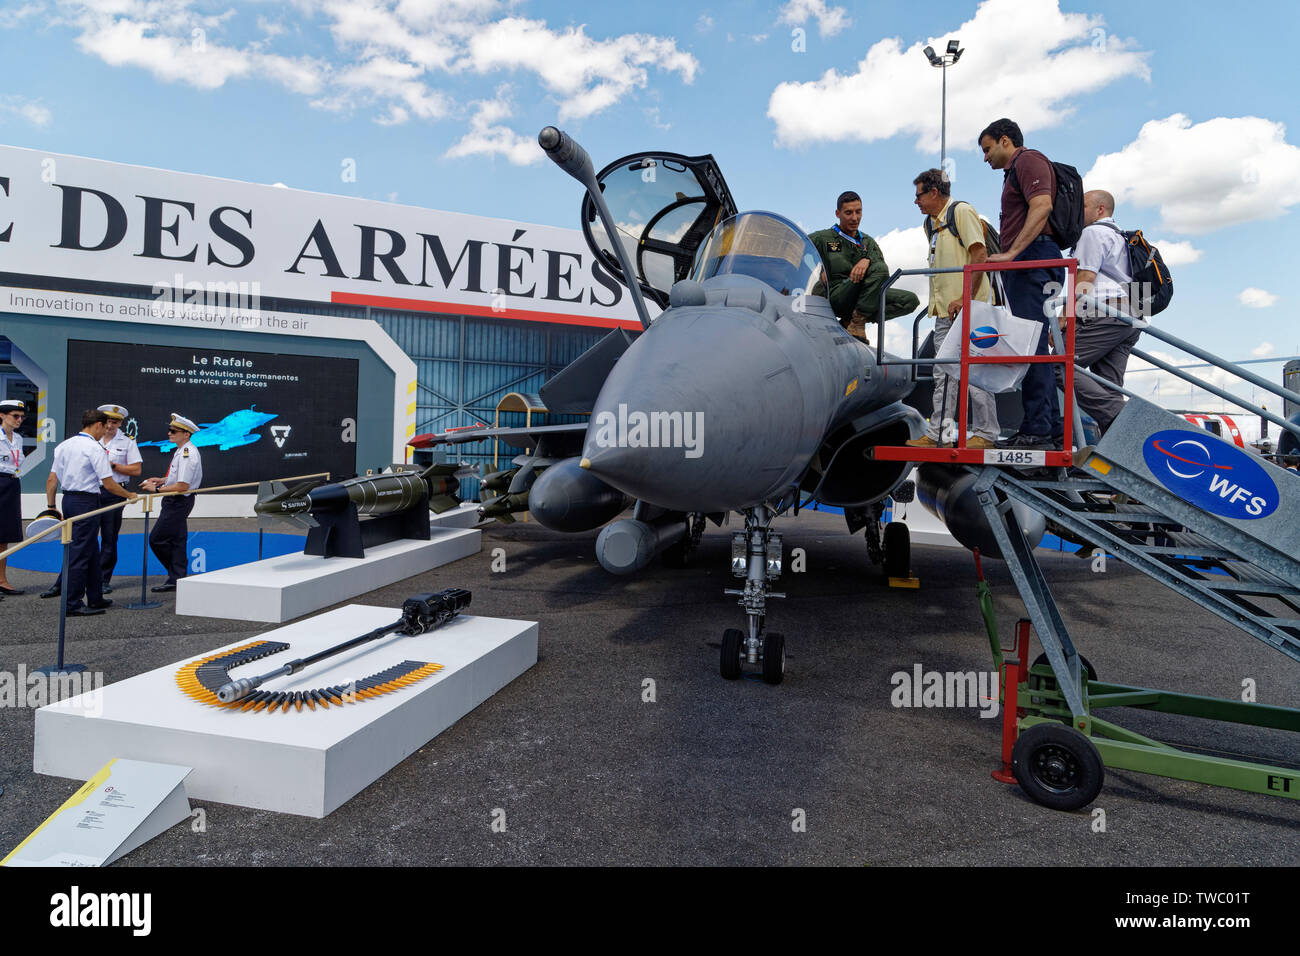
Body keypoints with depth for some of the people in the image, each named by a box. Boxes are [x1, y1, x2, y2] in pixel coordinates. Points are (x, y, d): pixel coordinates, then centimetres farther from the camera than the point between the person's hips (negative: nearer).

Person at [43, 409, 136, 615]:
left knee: (91, 551, 16)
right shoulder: (94, 448, -13)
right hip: (86, 501, -9)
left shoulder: (64, 445, 11)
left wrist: (51, 507, 17)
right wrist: (130, 495, 2)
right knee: (80, 552, -3)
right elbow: (109, 484, -13)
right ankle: (72, 604, 1)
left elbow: (52, 480, 12)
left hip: (68, 499, 9)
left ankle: (94, 598, 24)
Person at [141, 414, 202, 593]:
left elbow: (182, 486, -26)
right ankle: (176, 579, 19)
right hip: (176, 501, 10)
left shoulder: (187, 454, -21)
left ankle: (176, 578, 10)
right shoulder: (182, 451, 11)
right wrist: (162, 480, 14)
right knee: (177, 540, 13)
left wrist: (157, 488, -18)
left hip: (178, 502, -10)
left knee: (156, 539, -4)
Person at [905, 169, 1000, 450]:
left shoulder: (962, 211, -6)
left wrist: (966, 298, -20)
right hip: (945, 310, 9)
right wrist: (939, 301, 16)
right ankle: (937, 433, 11)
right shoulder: (932, 223, 20)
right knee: (944, 374, 8)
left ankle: (986, 432, 1)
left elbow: (980, 255, -14)